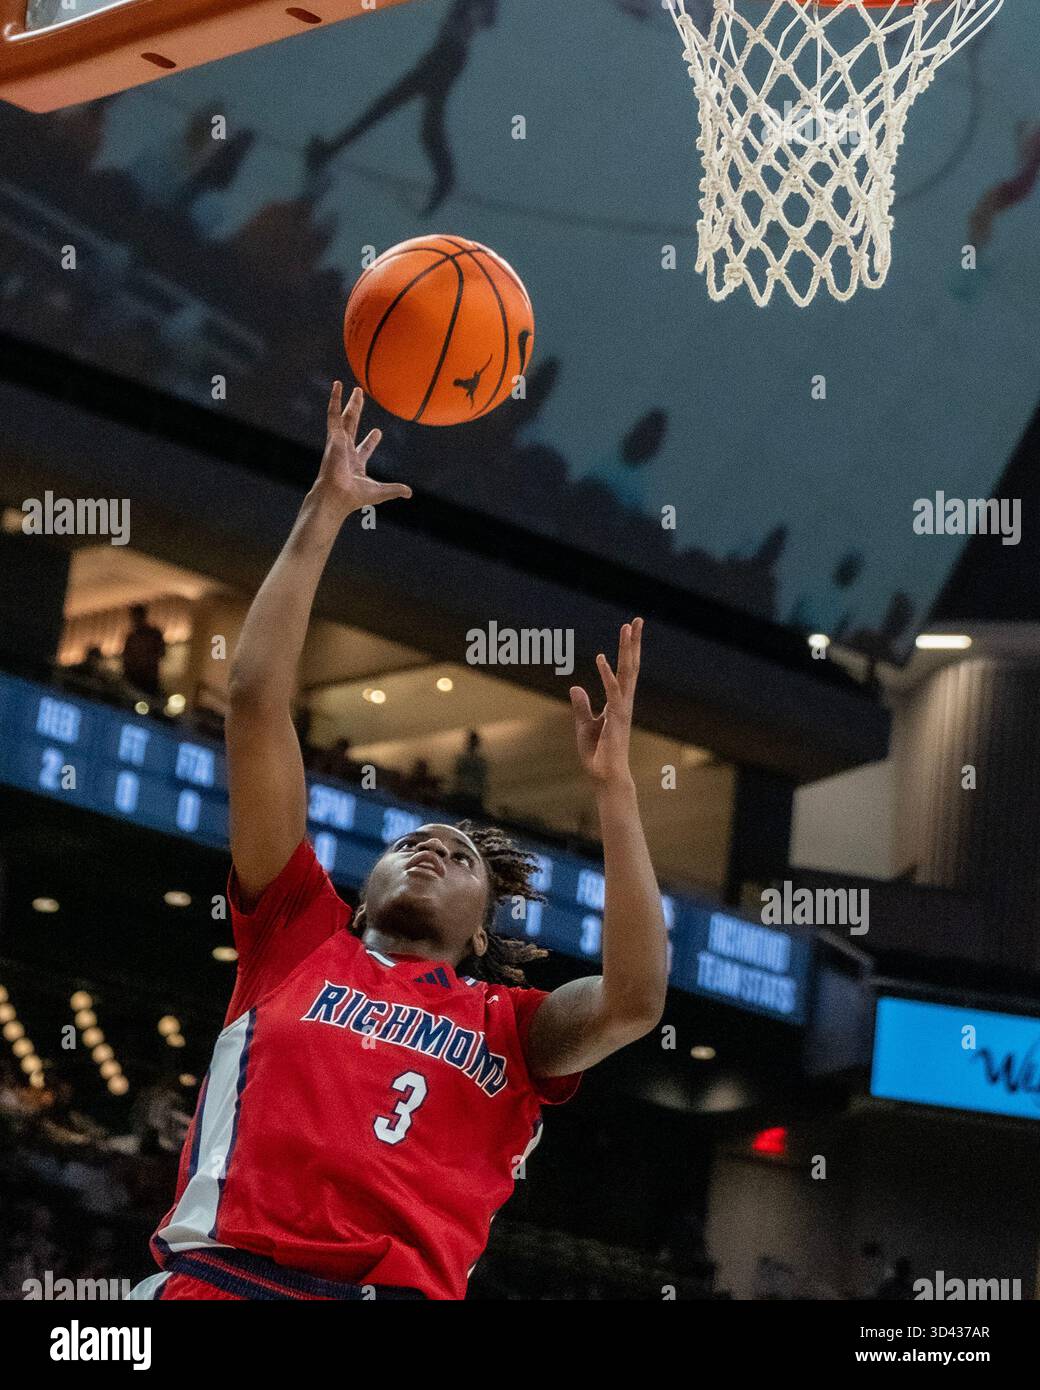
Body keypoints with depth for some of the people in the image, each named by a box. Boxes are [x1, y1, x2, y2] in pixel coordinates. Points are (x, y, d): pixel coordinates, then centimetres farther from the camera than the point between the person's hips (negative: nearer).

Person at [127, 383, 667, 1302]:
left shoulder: (512, 1026, 22)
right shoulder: (300, 937, 23)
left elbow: (634, 1001, 2)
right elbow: (256, 700, 20)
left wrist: (614, 786, 5)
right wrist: (324, 515, 18)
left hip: (396, 1290, 0)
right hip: (220, 1278, 0)